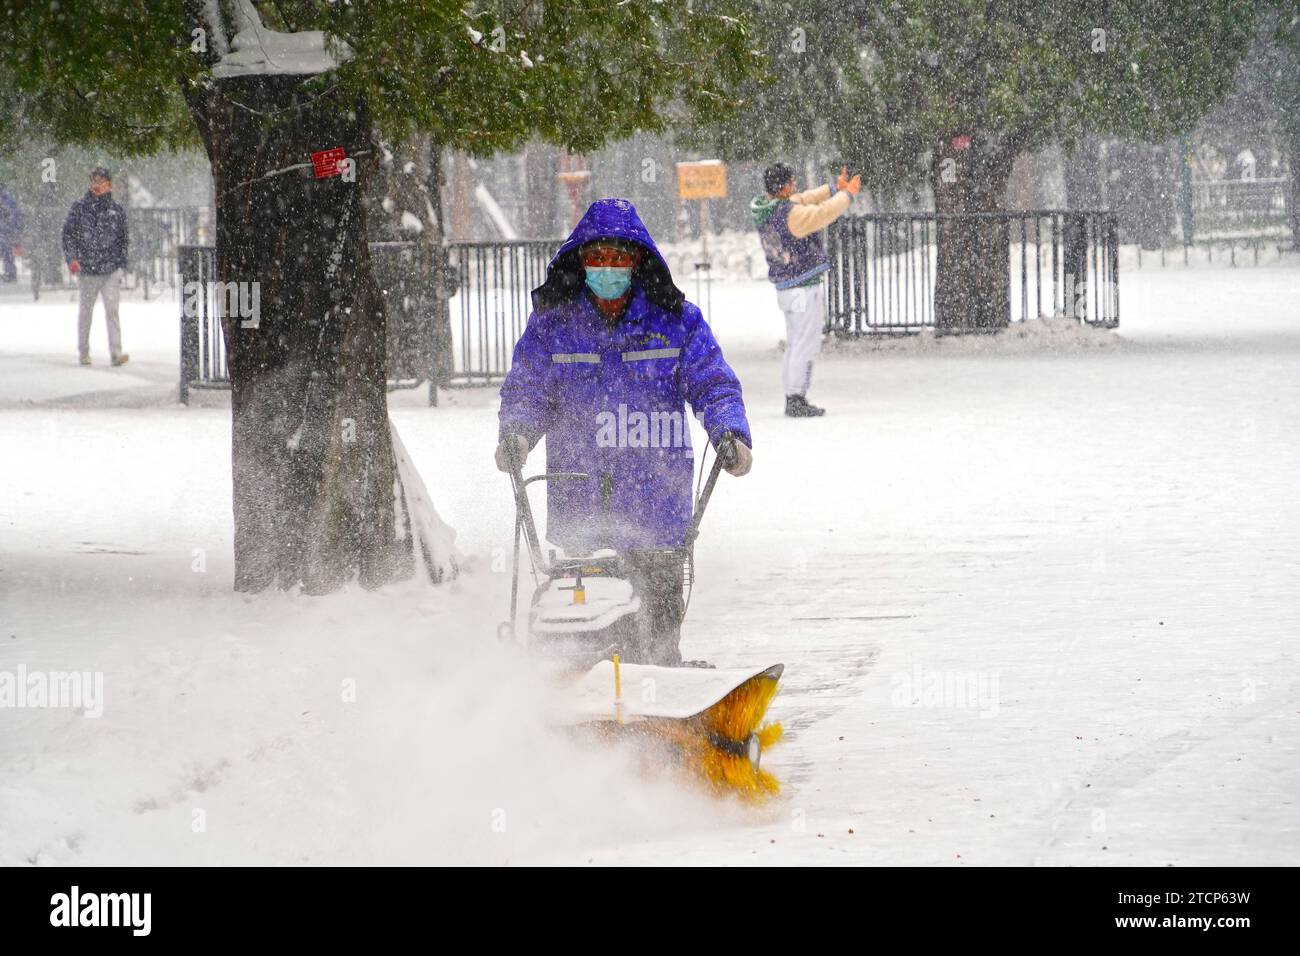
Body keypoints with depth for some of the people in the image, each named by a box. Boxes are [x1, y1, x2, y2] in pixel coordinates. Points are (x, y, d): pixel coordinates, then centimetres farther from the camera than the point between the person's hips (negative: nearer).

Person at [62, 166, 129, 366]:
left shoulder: (116, 210, 7)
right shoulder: (79, 207, 3)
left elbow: (122, 240, 14)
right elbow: (68, 233, 2)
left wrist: (121, 265, 11)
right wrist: (71, 258, -11)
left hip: (111, 269, 0)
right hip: (86, 268, 0)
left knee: (112, 310, -12)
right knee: (86, 310, 10)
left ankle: (116, 353, -18)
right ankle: (84, 352, 24)